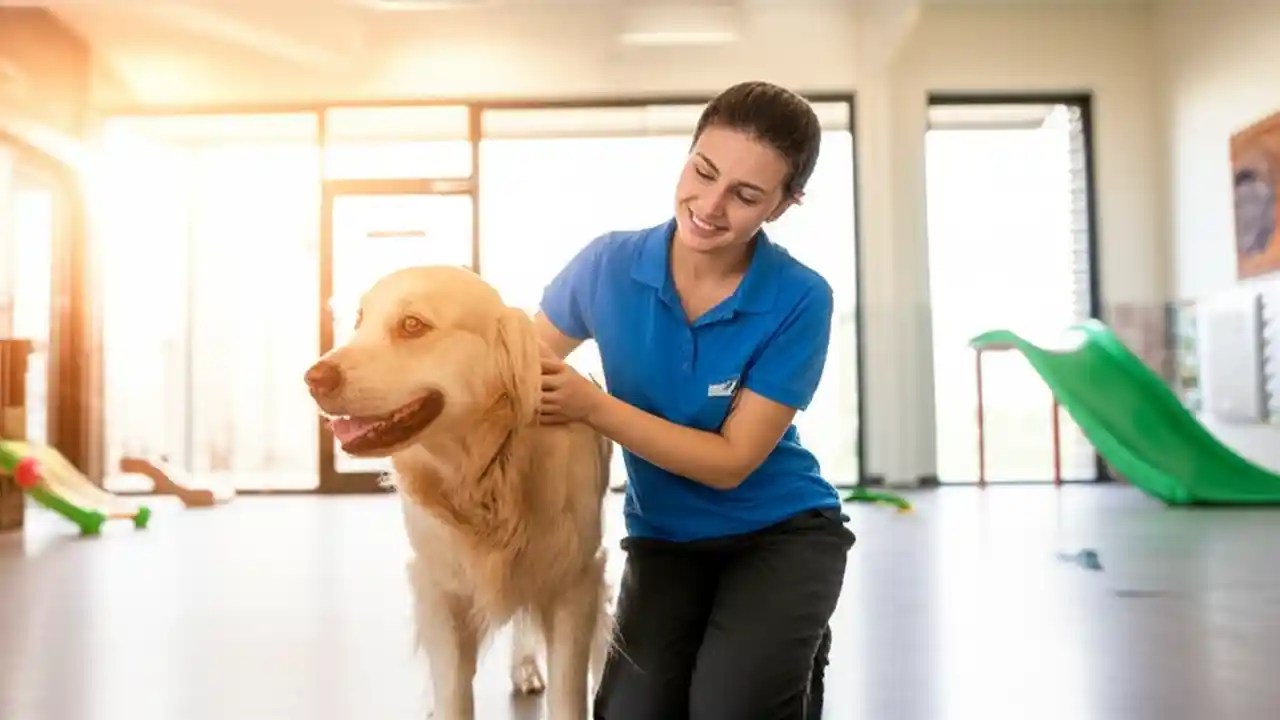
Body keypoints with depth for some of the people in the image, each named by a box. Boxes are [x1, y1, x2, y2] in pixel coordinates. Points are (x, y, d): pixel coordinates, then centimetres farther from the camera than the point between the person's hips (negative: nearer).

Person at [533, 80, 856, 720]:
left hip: (781, 533, -2)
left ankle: (795, 653, 12)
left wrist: (593, 406, -28)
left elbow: (731, 461, -19)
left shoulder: (799, 300, -20)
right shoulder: (610, 265, -13)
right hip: (664, 539, 3)